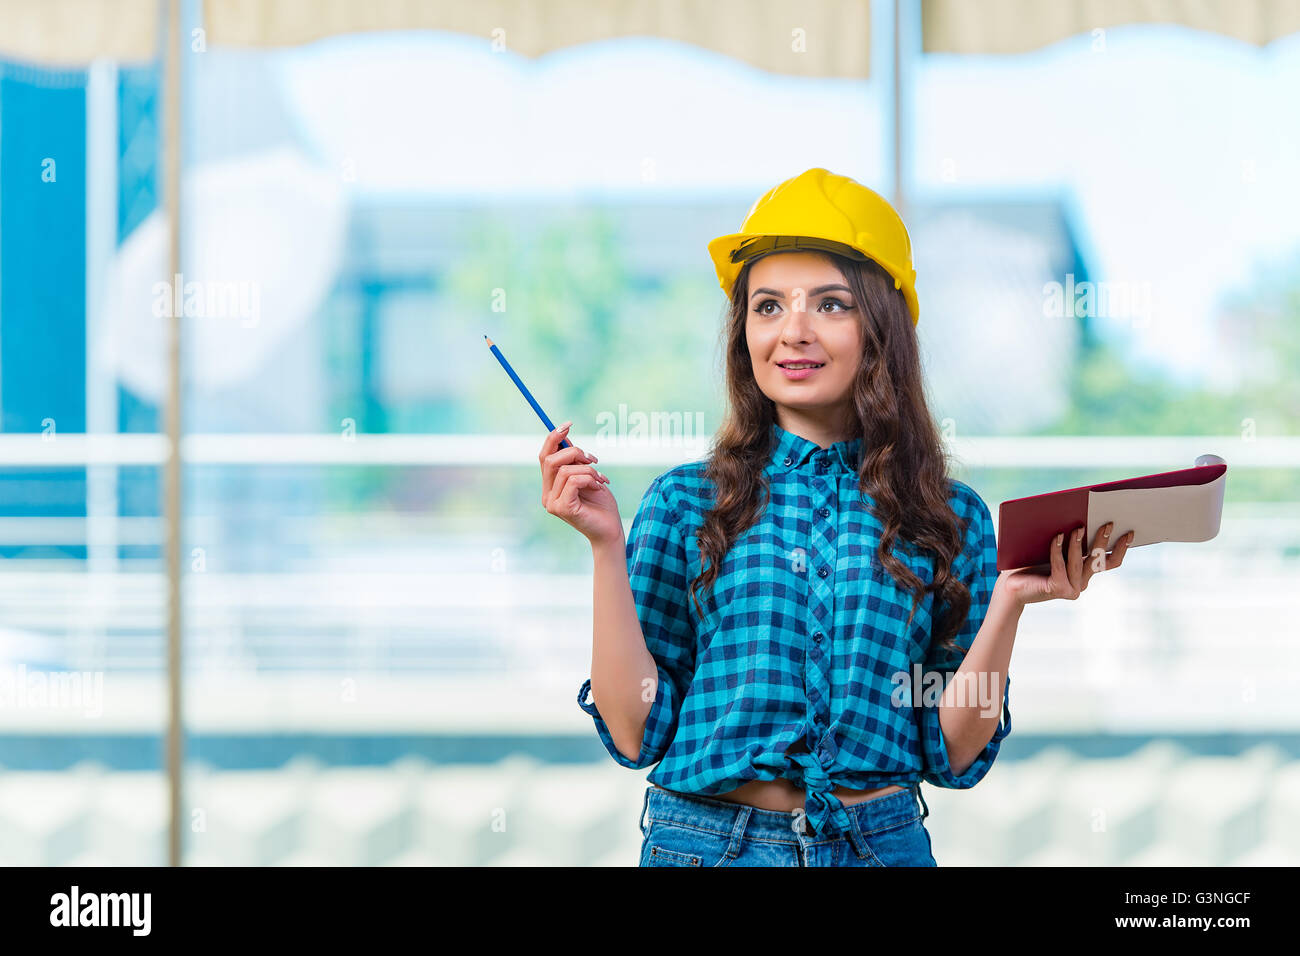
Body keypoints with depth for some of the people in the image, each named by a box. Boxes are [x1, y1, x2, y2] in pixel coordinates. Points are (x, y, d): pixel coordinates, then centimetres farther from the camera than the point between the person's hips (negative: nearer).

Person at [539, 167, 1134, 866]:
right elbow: (636, 732, -4)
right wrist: (606, 547, -11)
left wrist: (1009, 600, -12)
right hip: (705, 839, -1)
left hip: (883, 842, 1)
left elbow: (953, 754, -1)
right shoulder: (685, 502, 1)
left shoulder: (951, 517, 3)